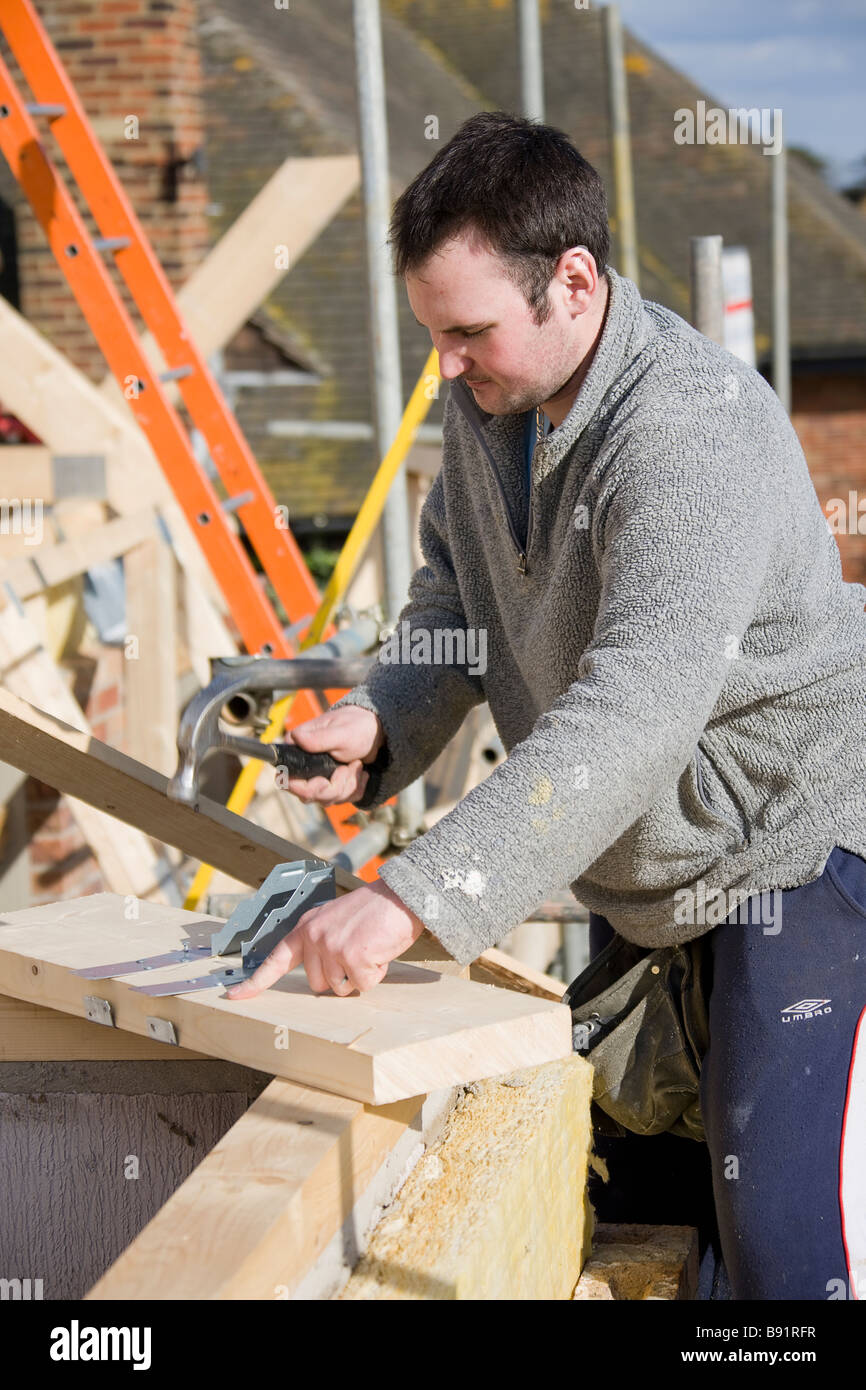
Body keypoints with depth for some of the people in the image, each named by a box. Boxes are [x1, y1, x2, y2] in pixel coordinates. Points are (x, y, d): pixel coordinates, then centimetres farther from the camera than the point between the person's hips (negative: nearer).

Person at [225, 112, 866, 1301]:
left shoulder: (693, 440, -32)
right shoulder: (492, 398, -2)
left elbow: (630, 716, -43)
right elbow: (457, 590, 13)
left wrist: (413, 900, -49)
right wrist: (382, 722, -9)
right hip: (643, 863, 9)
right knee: (603, 1194, 18)